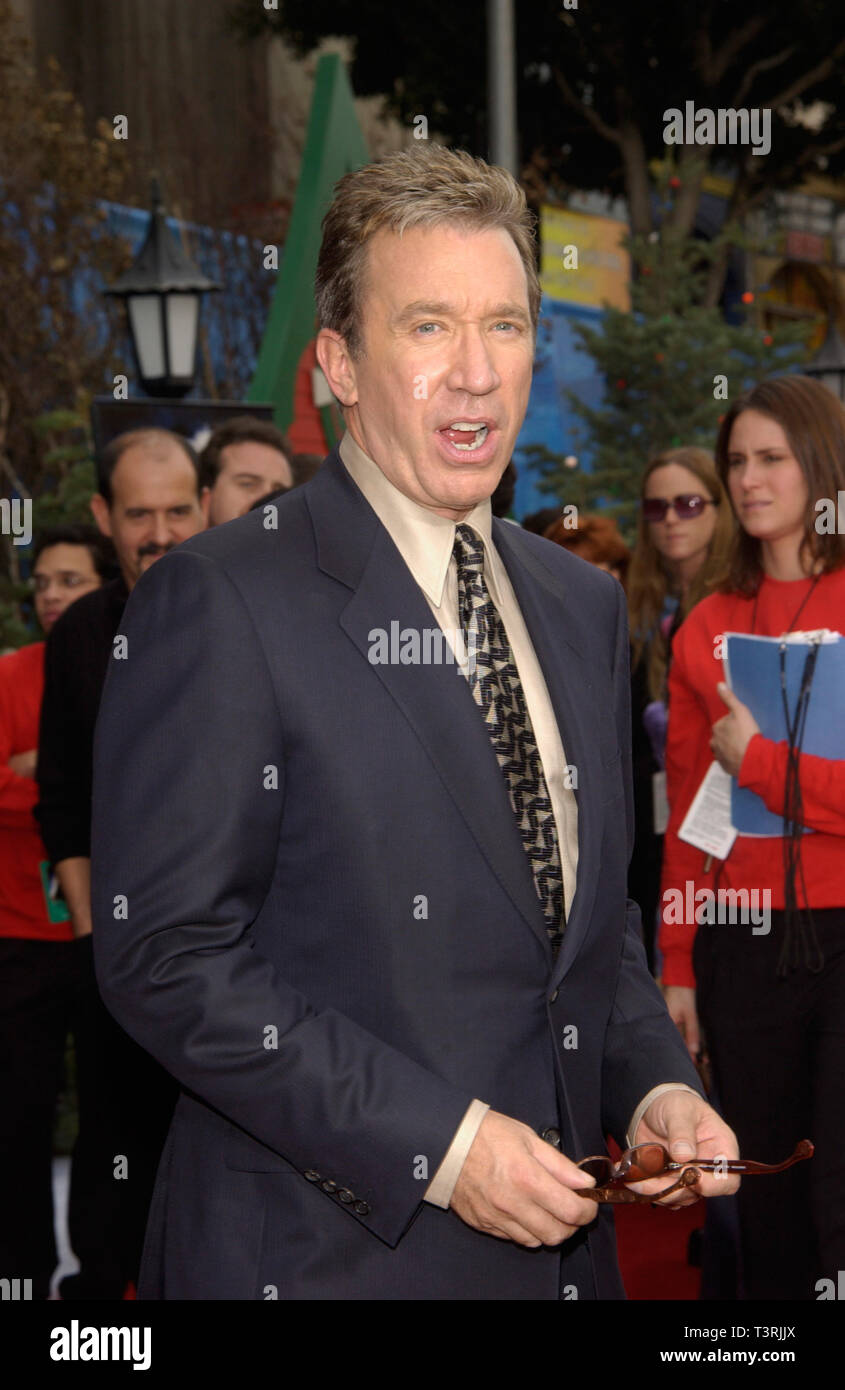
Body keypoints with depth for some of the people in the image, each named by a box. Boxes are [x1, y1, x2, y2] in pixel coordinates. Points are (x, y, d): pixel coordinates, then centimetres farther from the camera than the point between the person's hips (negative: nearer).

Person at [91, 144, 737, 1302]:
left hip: (557, 1243, 6)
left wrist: (655, 1084, 0)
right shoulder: (218, 605, -12)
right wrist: (439, 1142, -20)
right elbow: (167, 955, -17)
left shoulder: (586, 609, 10)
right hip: (323, 1254, -6)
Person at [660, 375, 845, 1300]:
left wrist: (758, 759, -8)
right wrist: (678, 970, 10)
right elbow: (685, 817, 13)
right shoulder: (707, 629, 11)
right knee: (769, 1221, 12)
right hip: (744, 941, 5)